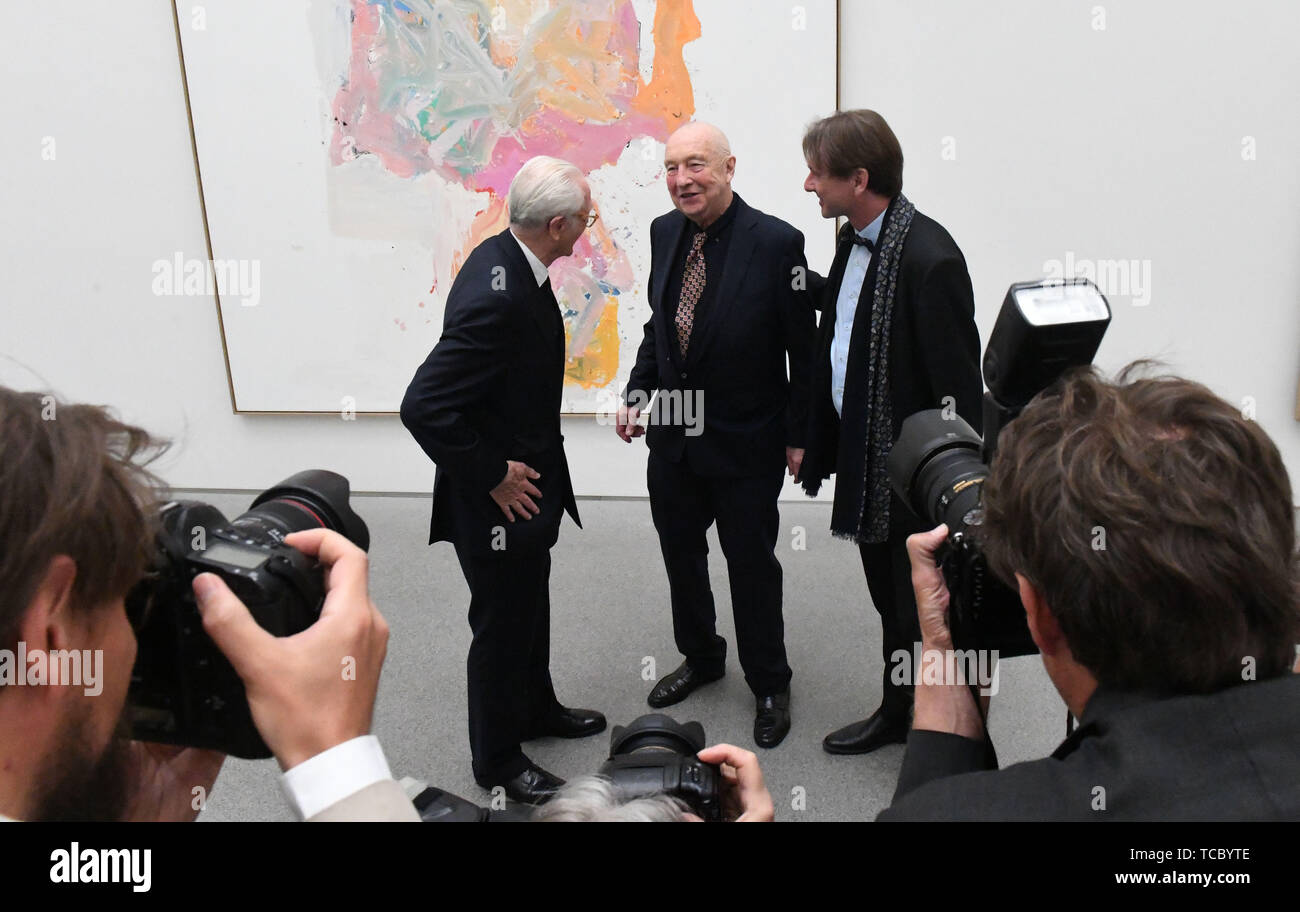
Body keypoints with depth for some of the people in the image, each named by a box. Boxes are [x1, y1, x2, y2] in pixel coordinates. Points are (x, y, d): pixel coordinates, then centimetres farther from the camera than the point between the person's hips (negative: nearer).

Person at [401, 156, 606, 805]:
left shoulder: (505, 257, -1)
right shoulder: (498, 299, -32)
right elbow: (423, 408, -34)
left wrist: (524, 466, 12)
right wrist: (492, 477, -22)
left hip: (527, 488, 9)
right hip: (499, 502, -9)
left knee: (530, 608, 26)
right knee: (502, 625, 11)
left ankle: (536, 708, 50)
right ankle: (497, 758, 33)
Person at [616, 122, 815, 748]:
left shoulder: (776, 242, -17)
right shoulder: (665, 232, 1)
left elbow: (805, 351, -12)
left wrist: (800, 436, -10)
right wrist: (637, 392, 2)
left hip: (746, 443, -6)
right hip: (673, 437, 6)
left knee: (752, 564, 9)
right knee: (681, 555, 20)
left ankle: (769, 685, 32)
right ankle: (701, 657, 45)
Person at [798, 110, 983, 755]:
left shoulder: (929, 259, -23)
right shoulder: (854, 241, 5)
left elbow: (958, 385, -22)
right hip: (867, 461, 9)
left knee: (925, 610, 8)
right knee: (889, 599, 24)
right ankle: (897, 714, 43)